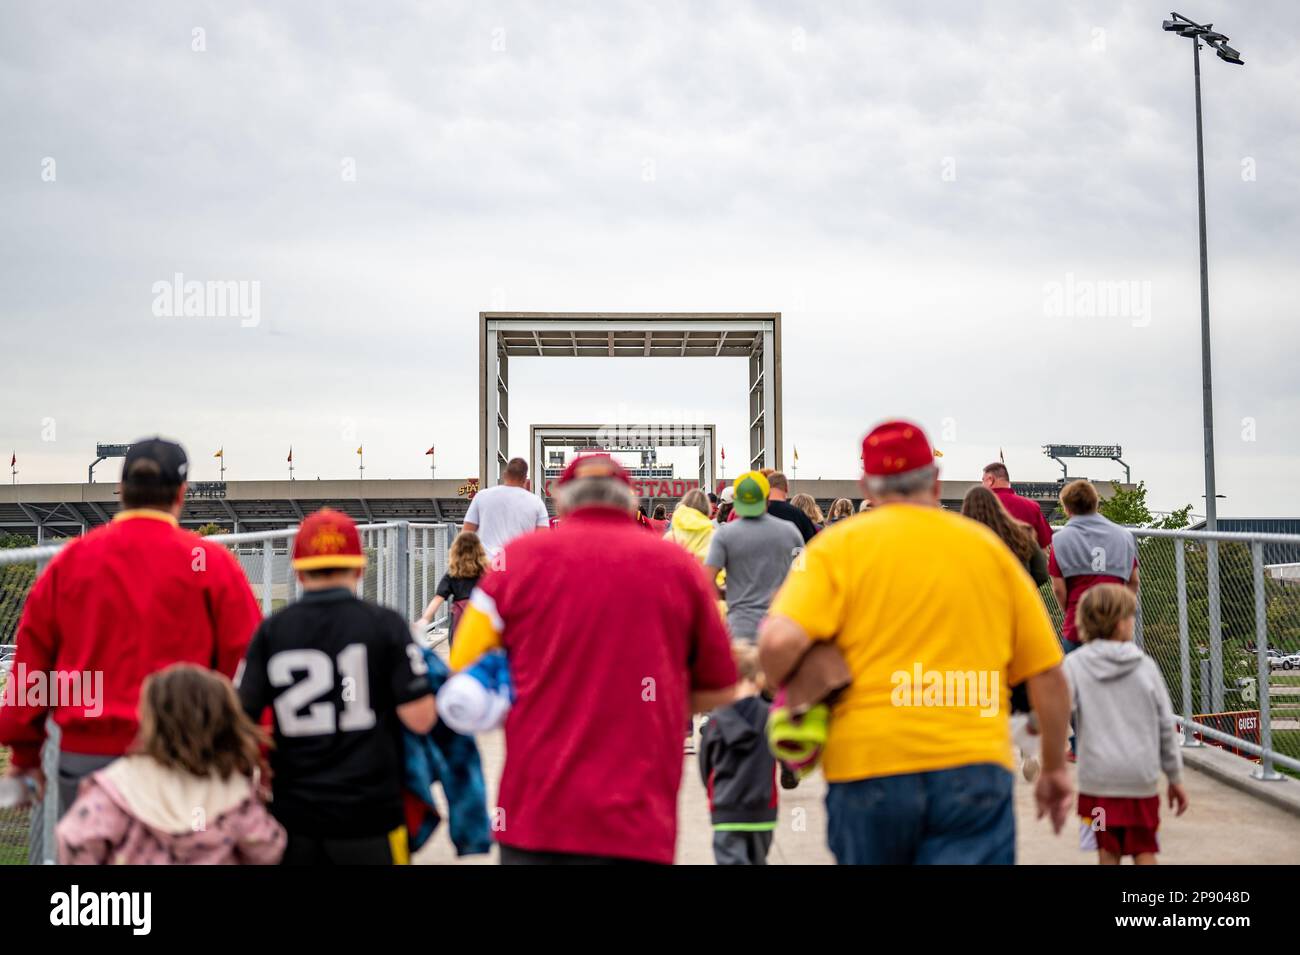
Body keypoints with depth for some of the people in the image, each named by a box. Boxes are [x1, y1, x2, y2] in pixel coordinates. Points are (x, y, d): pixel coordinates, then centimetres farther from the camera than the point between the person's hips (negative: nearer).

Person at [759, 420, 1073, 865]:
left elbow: (779, 642, -14)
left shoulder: (839, 545, 3)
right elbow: (1049, 675, 10)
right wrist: (1055, 768, 23)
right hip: (973, 763, 0)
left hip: (867, 765, 0)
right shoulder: (987, 546, 10)